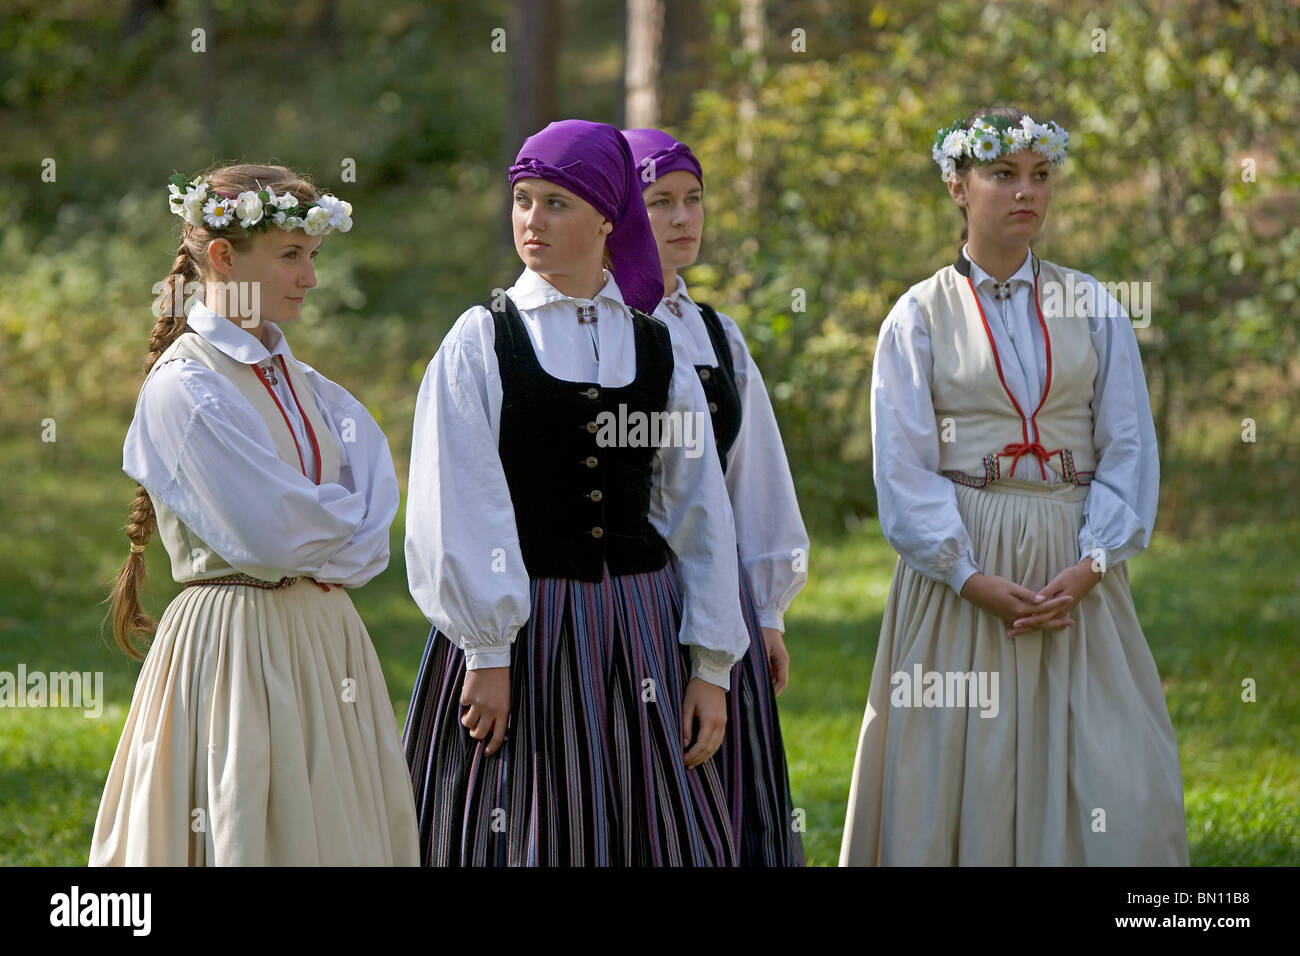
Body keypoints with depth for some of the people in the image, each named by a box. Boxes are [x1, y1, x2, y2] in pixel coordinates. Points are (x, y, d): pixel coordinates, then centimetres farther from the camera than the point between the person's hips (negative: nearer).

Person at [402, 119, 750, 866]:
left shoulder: (658, 349, 8)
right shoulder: (481, 342, -1)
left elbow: (700, 513, 7)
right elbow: (460, 512, -7)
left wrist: (710, 667, 2)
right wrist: (487, 653, -13)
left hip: (639, 633, 3)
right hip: (520, 634, -3)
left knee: (650, 834, 3)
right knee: (519, 836, 0)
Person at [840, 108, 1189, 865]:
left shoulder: (1094, 309, 9)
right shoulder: (920, 317, 4)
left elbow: (1130, 448, 5)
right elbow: (904, 468, -2)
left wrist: (1091, 564, -9)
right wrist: (971, 578, -12)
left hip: (1076, 569, 1)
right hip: (961, 563, -1)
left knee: (1116, 786, -6)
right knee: (962, 783, -3)